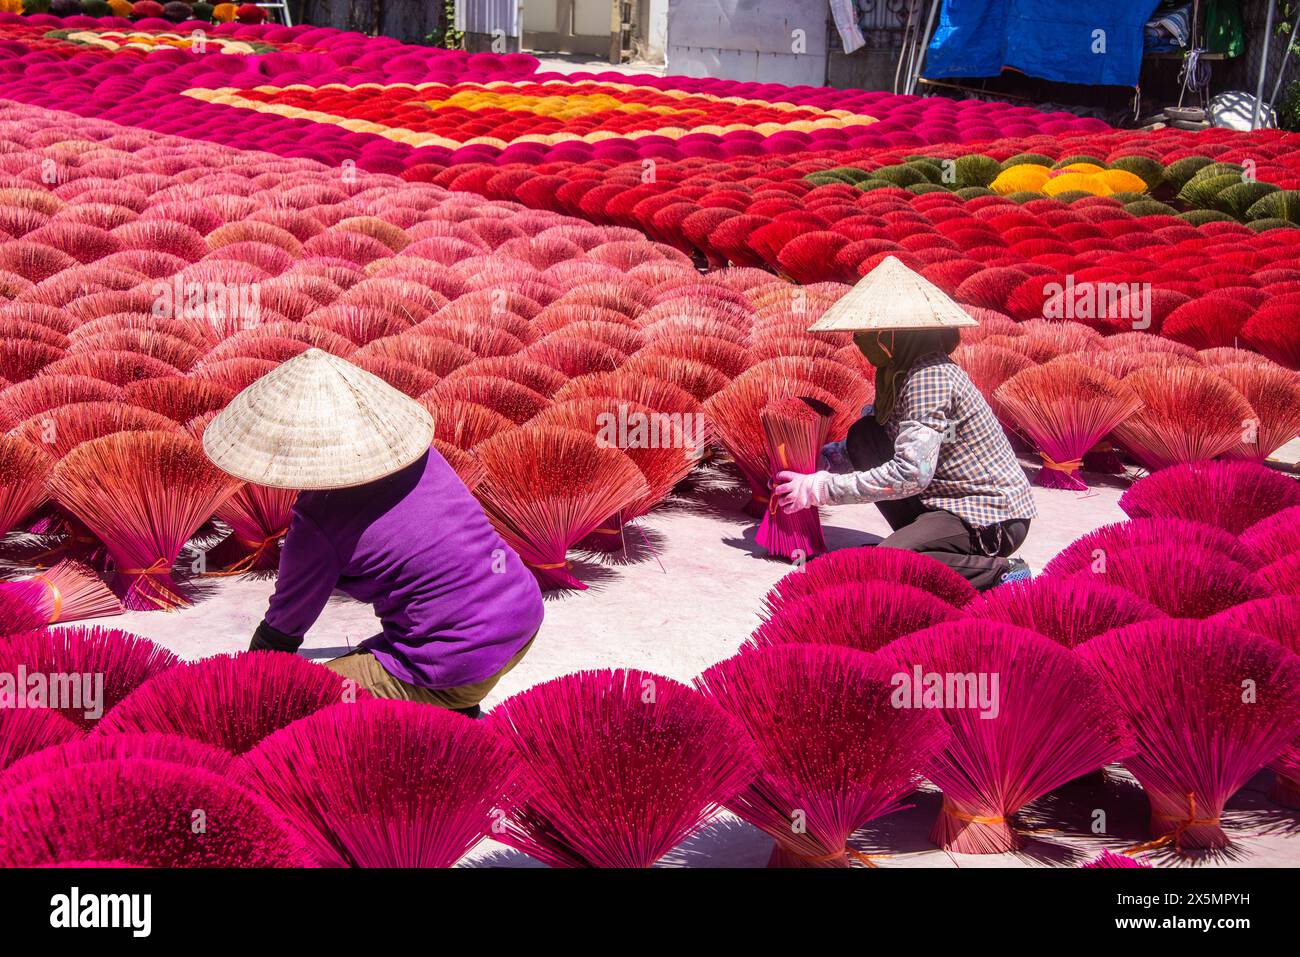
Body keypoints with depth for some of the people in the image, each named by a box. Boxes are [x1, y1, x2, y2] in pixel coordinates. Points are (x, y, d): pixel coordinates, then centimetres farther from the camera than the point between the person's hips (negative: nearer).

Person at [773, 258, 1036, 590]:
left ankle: (999, 574, -15)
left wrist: (819, 488, -25)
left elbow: (911, 474, -30)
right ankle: (917, 538, 9)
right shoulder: (898, 373, 7)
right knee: (862, 437, 7)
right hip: (953, 501, 10)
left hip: (993, 520, -10)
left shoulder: (929, 377, -22)